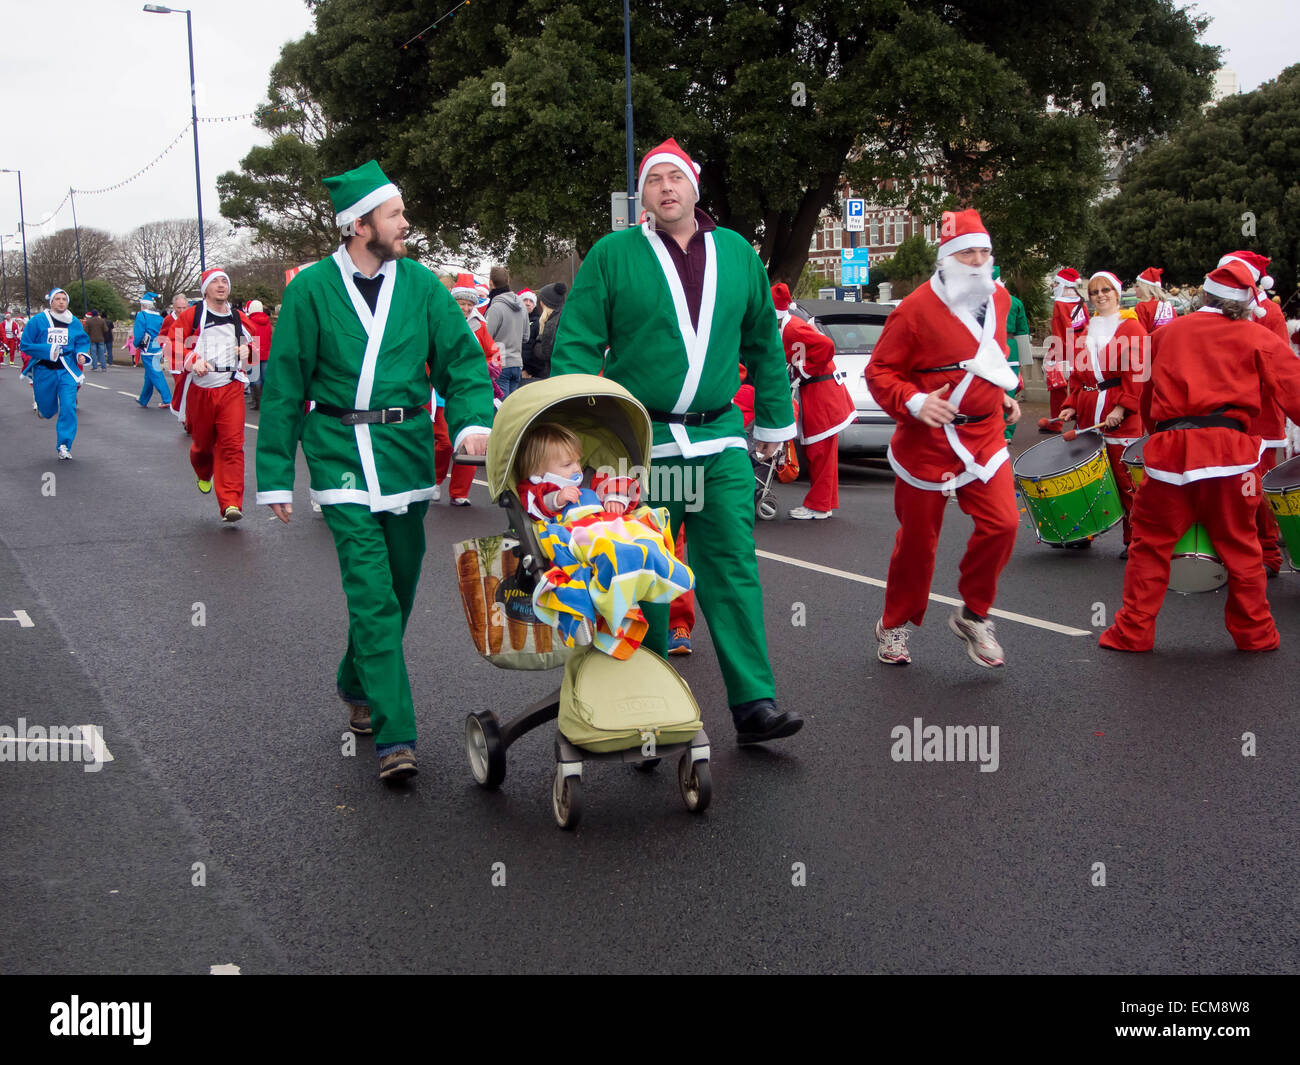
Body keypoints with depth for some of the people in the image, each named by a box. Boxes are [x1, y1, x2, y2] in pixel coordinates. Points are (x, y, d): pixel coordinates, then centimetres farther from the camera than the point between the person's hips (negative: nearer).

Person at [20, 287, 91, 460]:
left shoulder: (74, 322, 2)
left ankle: (64, 446, -5)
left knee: (68, 407, -13)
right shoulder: (37, 321, -6)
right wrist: (47, 350, -16)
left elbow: (82, 341, 14)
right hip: (44, 371, -1)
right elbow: (25, 345, -4)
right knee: (48, 410, 10)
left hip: (67, 370, 1)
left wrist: (81, 354, -8)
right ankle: (41, 407, 51)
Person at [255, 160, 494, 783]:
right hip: (342, 459, -4)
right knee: (372, 596, -11)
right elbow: (284, 385, 2)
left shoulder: (420, 283, 5)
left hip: (407, 452, 4)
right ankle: (394, 737, -9)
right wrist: (275, 475, 1)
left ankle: (358, 688, 39)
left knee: (397, 587, 14)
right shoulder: (312, 289, -2)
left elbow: (461, 359, 3)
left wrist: (473, 420, -18)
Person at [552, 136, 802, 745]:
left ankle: (754, 705, -3)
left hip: (720, 442, 2)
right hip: (638, 443, -2)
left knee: (733, 569, -4)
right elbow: (575, 345, -1)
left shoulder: (736, 252, 11)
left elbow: (764, 343, 18)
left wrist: (775, 420, 19)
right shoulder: (612, 255, 1)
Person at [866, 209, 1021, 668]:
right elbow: (879, 371, -9)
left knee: (1001, 524, -10)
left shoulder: (998, 299, 8)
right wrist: (913, 402, -24)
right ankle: (894, 625, 25)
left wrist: (1001, 396, 16)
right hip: (927, 440, -5)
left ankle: (973, 614, 11)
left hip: (985, 436, 5)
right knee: (917, 539, 4)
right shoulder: (917, 308, -12)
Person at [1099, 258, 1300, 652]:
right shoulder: (1256, 337, 10)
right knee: (1240, 546, 11)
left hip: (1169, 447, 1)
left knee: (1150, 543, 9)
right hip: (1229, 449, -1)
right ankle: (1255, 633, 19)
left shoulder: (1165, 334, 18)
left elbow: (1147, 400, 24)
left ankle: (1133, 631, 8)